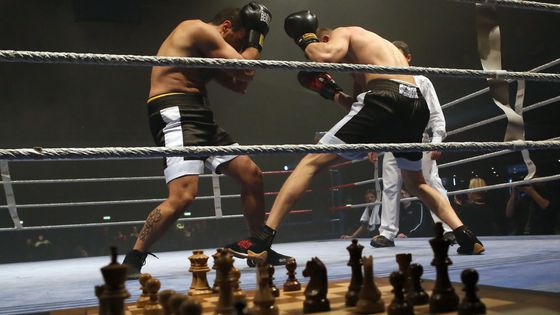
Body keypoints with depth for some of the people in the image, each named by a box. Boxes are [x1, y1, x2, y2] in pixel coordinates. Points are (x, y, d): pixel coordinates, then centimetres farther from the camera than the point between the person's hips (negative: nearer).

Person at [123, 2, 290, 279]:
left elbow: (239, 84, 25)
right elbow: (245, 70, -9)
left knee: (251, 174, 8)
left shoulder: (207, 50, 25)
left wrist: (251, 44, 20)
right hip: (175, 115, -10)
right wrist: (256, 37, 8)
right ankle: (132, 261, -11)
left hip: (199, 116, 10)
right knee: (183, 195, -25)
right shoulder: (201, 29, -5)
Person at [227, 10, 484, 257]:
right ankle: (466, 237, 17)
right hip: (416, 104, 8)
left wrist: (305, 39, 11)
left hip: (384, 98, -8)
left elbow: (326, 56, -7)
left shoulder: (342, 33, 16)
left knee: (312, 161, -2)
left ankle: (264, 238, -7)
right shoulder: (367, 53, 39)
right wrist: (332, 92, 29)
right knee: (415, 183, 30)